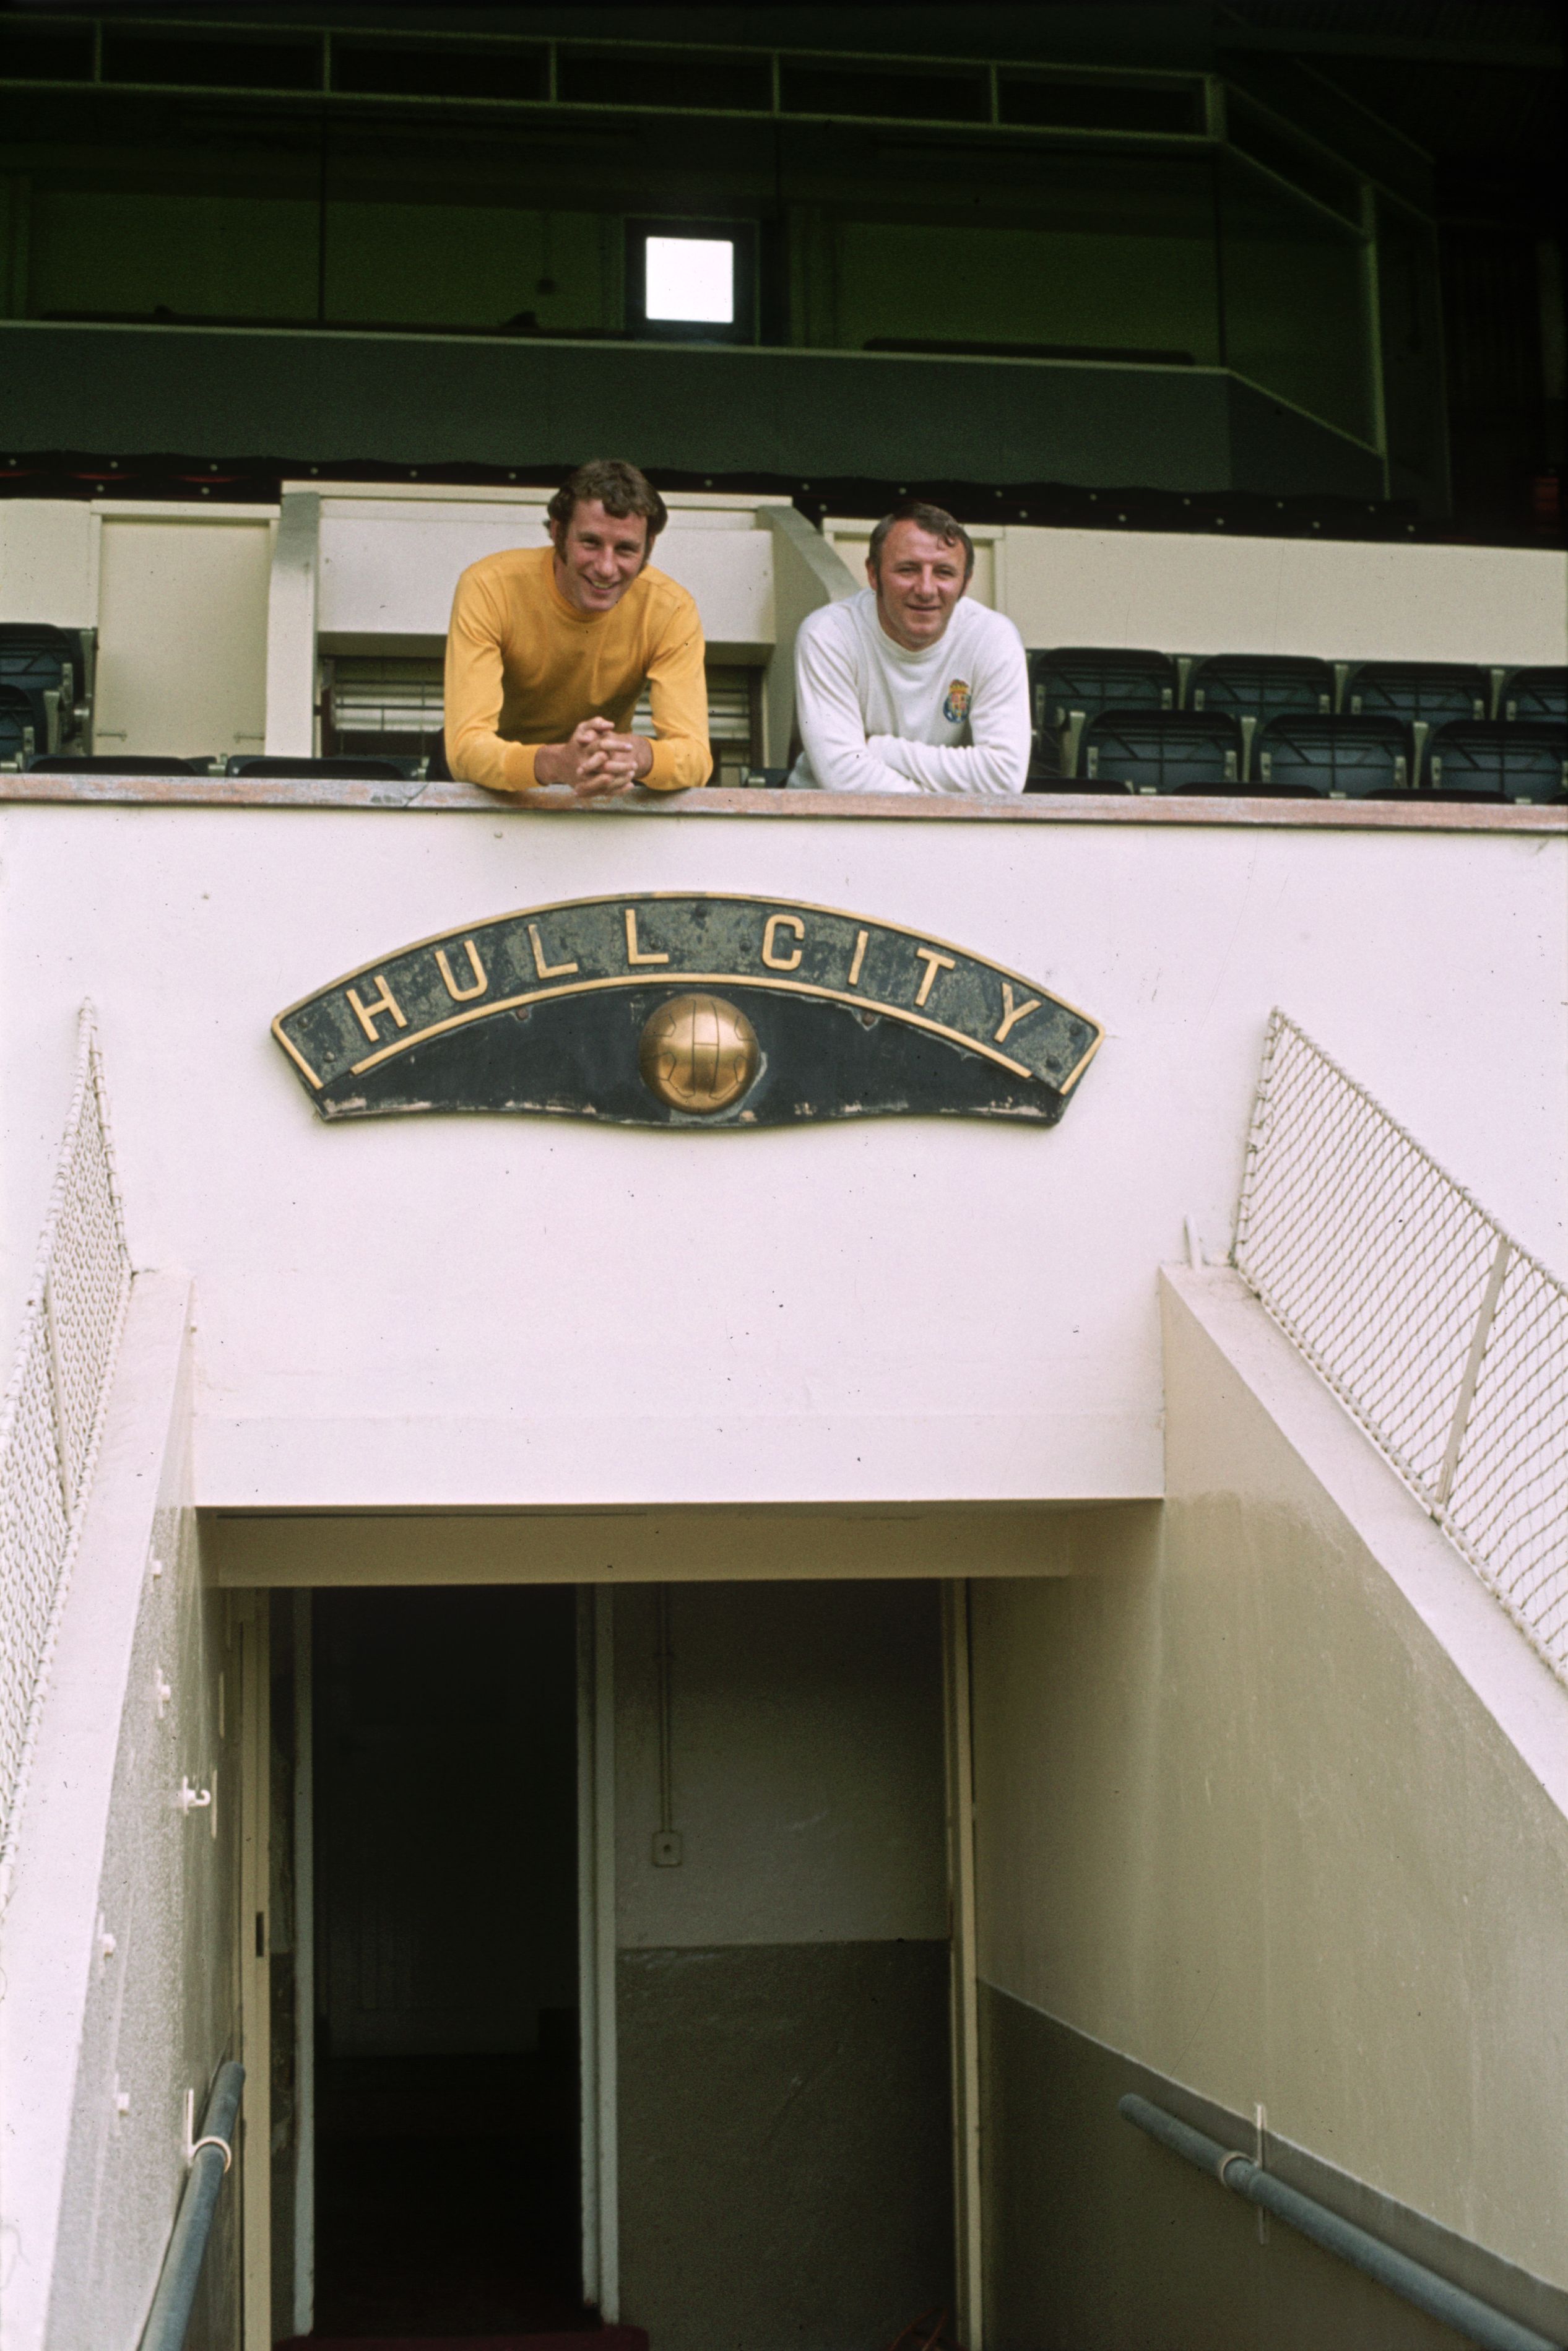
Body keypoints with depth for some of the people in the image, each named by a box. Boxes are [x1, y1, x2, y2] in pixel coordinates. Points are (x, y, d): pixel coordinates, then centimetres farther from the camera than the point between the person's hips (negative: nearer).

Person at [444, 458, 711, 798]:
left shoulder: (671, 610, -15)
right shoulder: (488, 588, -21)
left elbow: (695, 754, -23)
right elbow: (466, 746, -29)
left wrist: (636, 754, -47)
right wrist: (557, 763, -50)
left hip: (602, 809, 1)